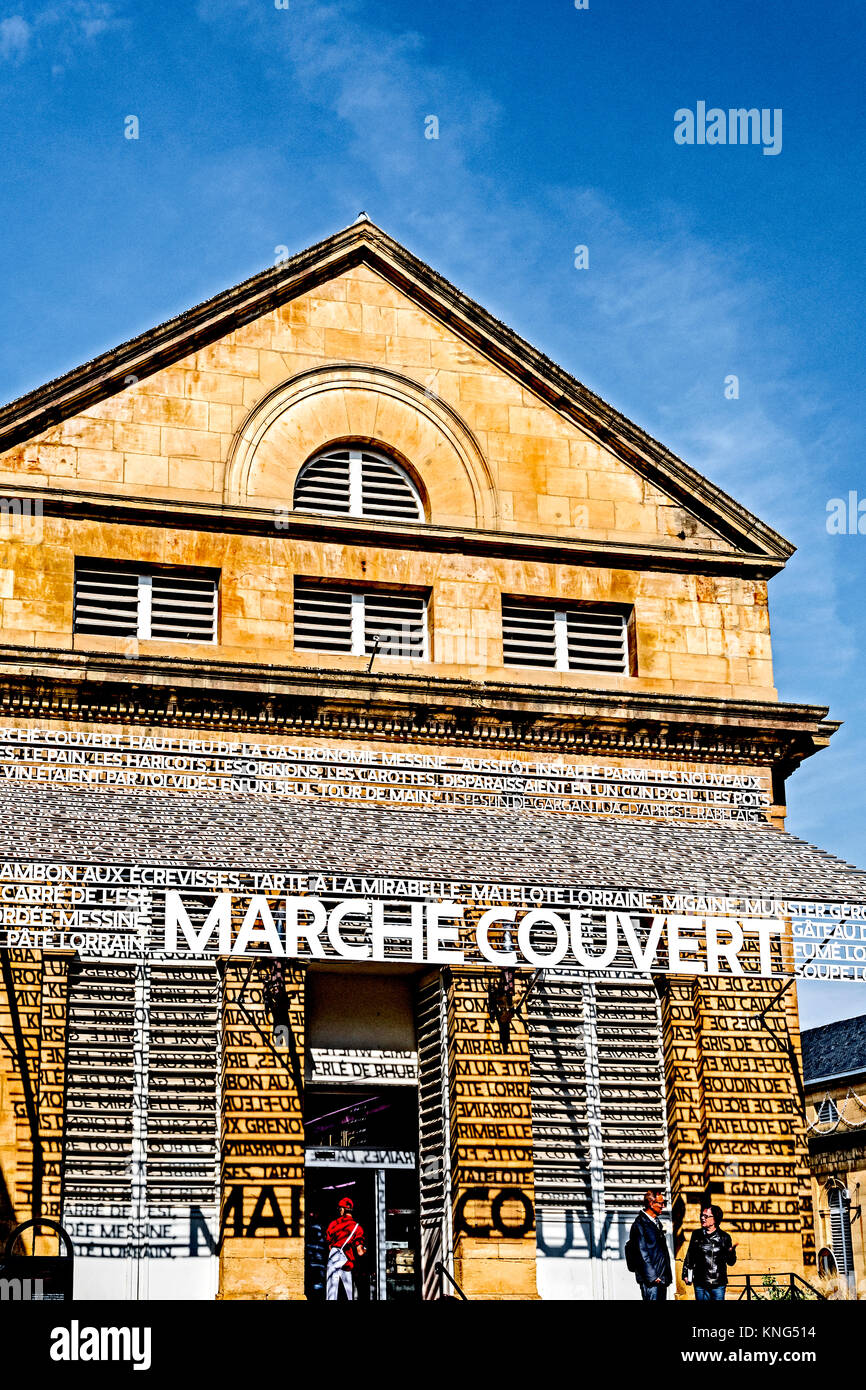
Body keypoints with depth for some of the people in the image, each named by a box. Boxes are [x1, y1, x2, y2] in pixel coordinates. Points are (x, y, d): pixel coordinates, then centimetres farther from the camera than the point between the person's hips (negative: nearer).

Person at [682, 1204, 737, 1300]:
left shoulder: (724, 1237, 0)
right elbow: (690, 1256, 14)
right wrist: (686, 1273, 14)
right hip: (700, 1283, 2)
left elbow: (731, 1262, 1)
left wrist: (731, 1252, -18)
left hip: (718, 1284, -2)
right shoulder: (696, 1234, 7)